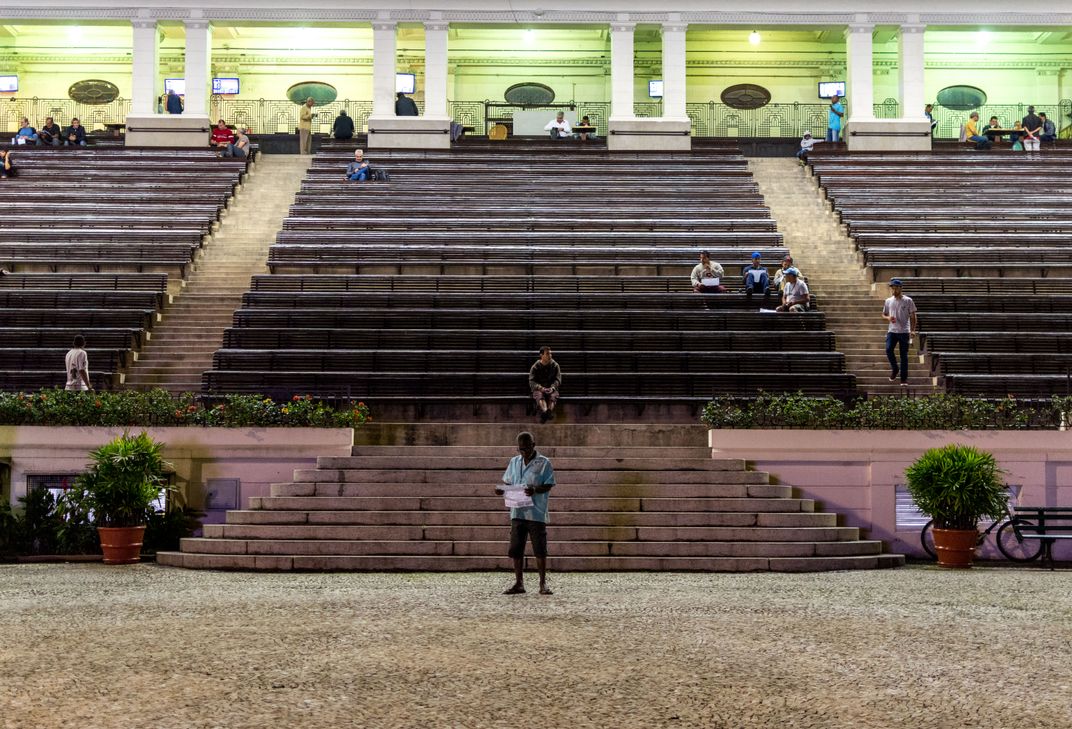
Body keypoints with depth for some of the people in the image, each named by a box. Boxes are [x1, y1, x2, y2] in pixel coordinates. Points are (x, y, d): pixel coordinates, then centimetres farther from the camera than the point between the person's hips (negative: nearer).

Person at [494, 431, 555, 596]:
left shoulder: (544, 463, -3)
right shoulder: (514, 462, 11)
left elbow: (549, 485, -5)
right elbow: (507, 482, 15)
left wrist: (535, 490, -23)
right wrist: (502, 489, -7)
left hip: (536, 513, -4)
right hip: (517, 512, 4)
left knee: (540, 550, -1)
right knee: (516, 550, 6)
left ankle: (543, 584, 8)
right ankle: (519, 584, 14)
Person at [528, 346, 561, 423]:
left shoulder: (555, 365, 10)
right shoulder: (535, 367, 5)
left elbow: (558, 380, 3)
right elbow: (531, 381, -3)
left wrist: (552, 388, -18)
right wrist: (541, 388, -21)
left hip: (552, 389, 1)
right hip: (538, 389, -1)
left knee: (553, 396, -34)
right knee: (540, 396, -36)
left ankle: (550, 411, -62)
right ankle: (544, 411, -64)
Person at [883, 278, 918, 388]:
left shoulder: (908, 301, -1)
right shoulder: (888, 301, 8)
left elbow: (912, 317, 1)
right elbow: (883, 315, 17)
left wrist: (912, 330, -9)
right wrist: (888, 318, -7)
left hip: (904, 332, -2)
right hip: (892, 331, 2)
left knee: (904, 355, 0)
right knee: (888, 350, -15)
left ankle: (904, 379, 5)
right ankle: (895, 369, 11)